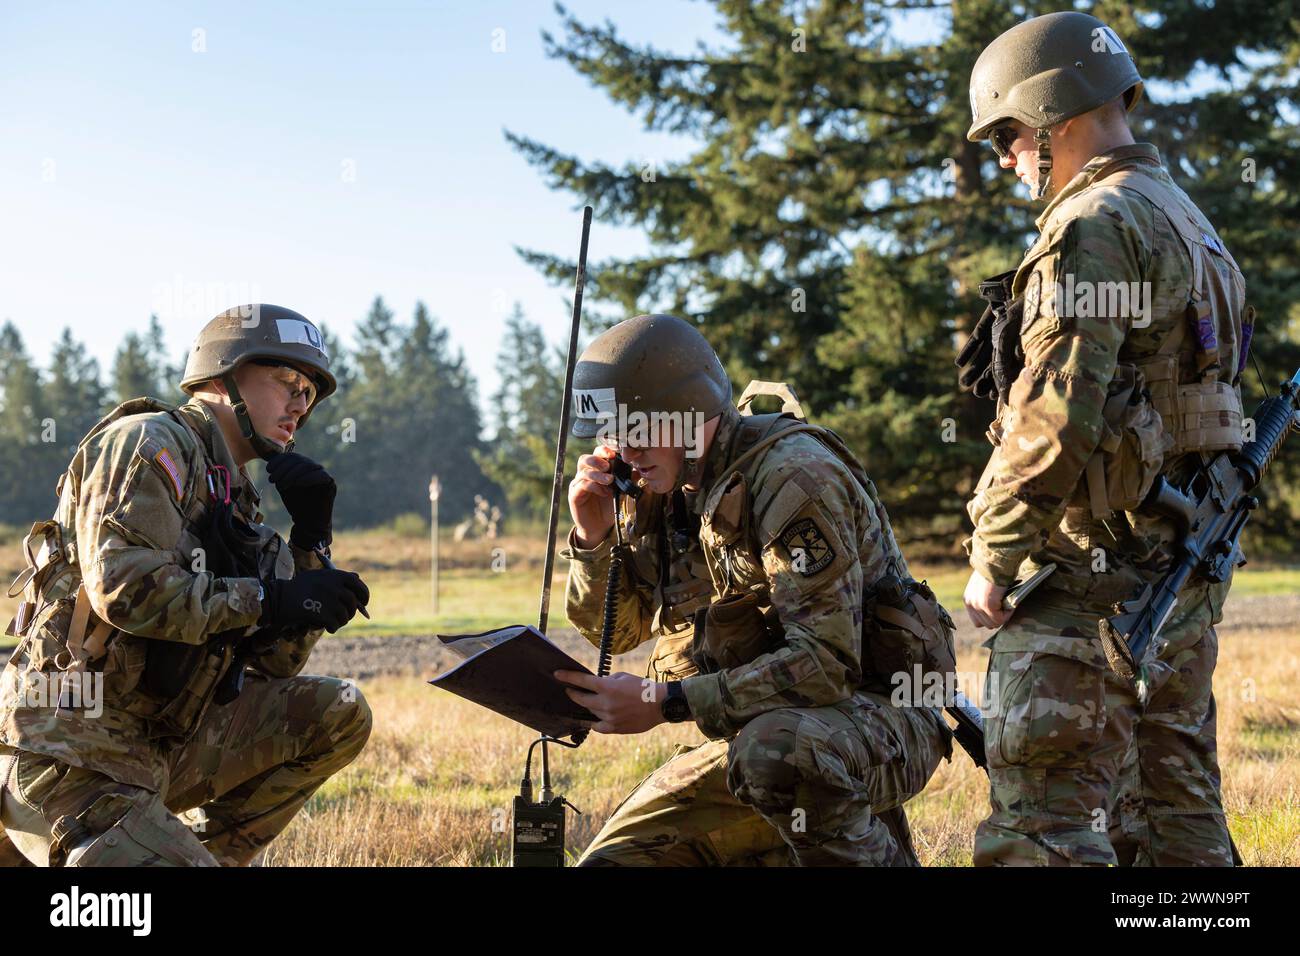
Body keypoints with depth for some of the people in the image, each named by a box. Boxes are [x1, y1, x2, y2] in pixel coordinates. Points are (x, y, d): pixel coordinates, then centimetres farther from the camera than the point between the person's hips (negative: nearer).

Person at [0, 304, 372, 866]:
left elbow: (274, 663, 15)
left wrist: (311, 539, 5)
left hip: (158, 750, 9)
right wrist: (267, 599, -18)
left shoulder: (236, 499, 18)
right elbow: (125, 586, -22)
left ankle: (196, 852, 6)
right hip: (70, 754, -9)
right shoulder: (146, 442, -6)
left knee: (340, 715, 4)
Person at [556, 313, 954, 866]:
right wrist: (593, 538, -4)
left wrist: (665, 702, -29)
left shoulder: (793, 477, -20)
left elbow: (825, 662, -27)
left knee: (774, 752, -40)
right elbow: (616, 630, 16)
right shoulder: (664, 484, 6)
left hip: (874, 715, -8)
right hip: (753, 728, 8)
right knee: (613, 860, -1)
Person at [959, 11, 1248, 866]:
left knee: (1043, 822, -8)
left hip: (1090, 573, -10)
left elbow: (1057, 417, -22)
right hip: (1184, 570, 10)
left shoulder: (1096, 225, -14)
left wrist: (993, 557, -14)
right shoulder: (1187, 219, 18)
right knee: (1177, 810, 14)